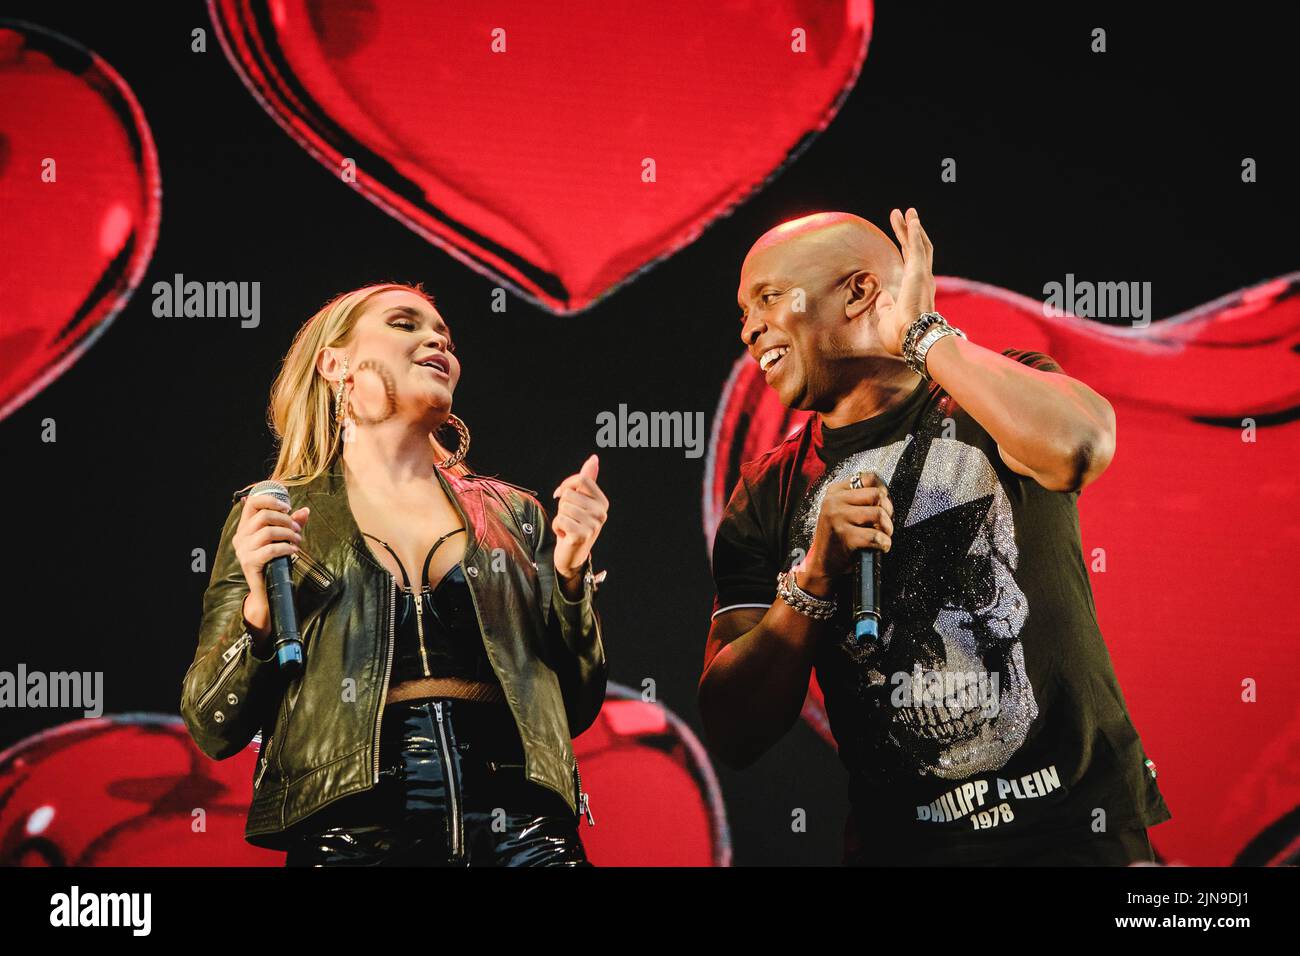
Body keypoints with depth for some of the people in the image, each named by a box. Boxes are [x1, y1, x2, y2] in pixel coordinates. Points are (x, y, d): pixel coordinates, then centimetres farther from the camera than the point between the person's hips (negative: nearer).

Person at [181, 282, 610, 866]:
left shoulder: (511, 514, 15)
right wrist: (258, 613, -11)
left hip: (516, 828, 3)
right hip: (354, 832, -3)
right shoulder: (272, 516, 9)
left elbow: (576, 709, 12)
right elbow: (213, 730, 5)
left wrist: (570, 574, -1)